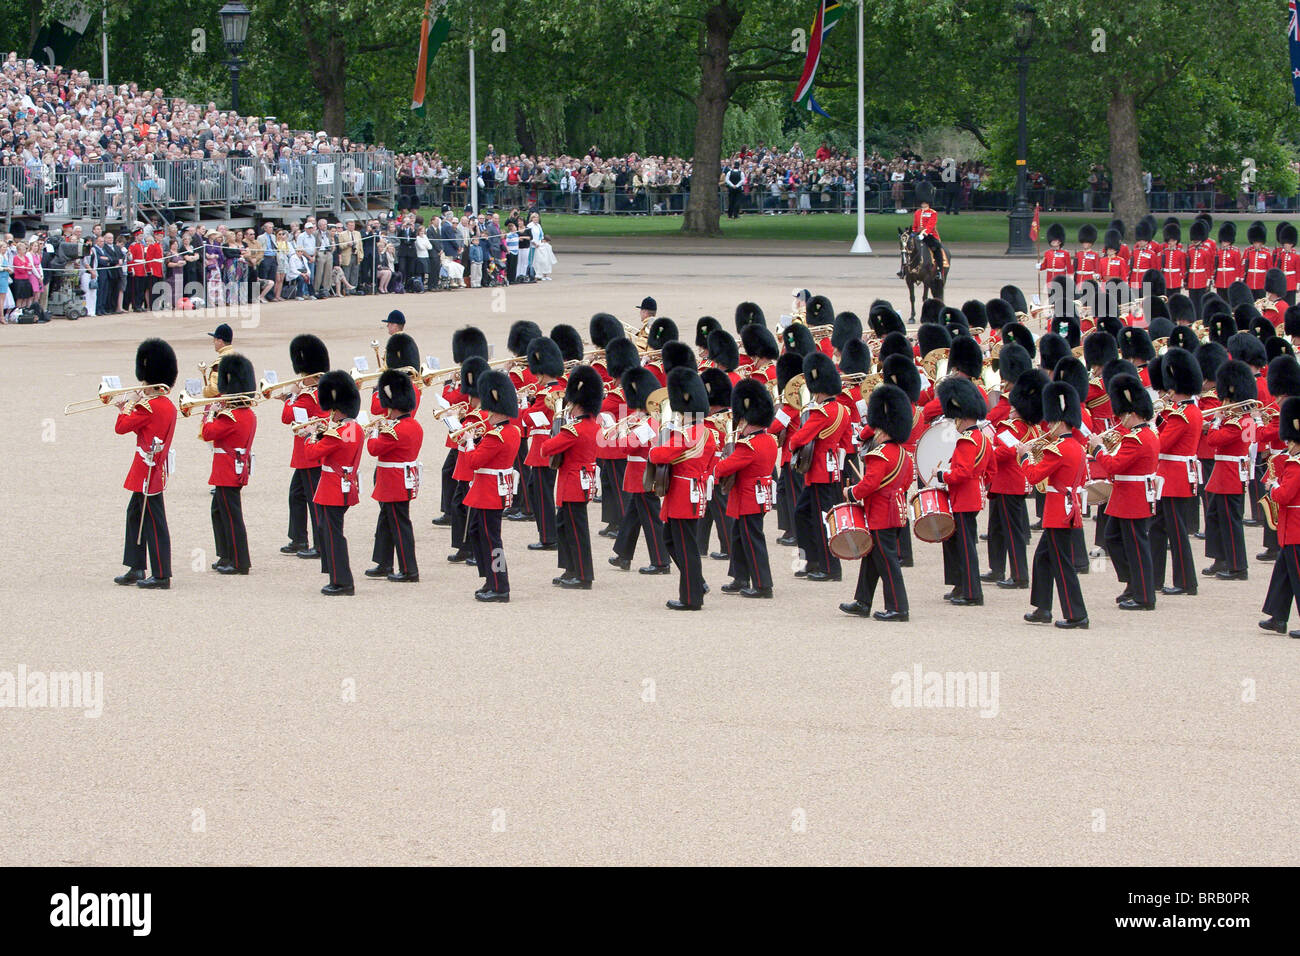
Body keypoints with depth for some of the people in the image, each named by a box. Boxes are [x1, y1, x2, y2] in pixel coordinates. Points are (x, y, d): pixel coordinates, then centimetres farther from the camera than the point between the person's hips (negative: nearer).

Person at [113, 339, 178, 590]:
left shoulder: (149, 407, -19)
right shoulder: (168, 406, 10)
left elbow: (121, 427, -16)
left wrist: (124, 408, -1)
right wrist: (133, 407, 13)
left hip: (148, 472, -10)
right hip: (156, 470, 10)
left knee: (153, 520, -5)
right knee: (135, 515, 18)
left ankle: (162, 575, -2)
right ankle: (136, 569, 23)